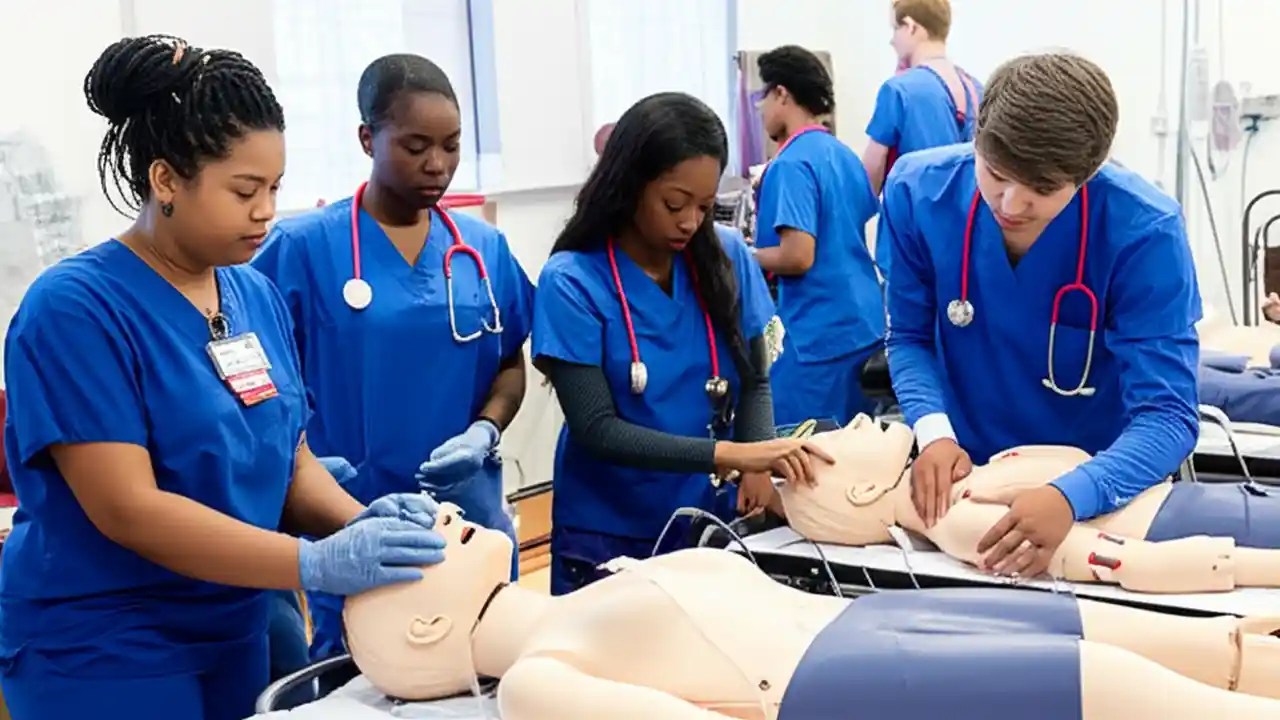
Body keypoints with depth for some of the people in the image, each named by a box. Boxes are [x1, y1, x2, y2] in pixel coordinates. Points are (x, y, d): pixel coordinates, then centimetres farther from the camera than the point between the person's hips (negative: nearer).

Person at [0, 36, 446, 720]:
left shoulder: (258, 296, 3)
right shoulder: (74, 308, -17)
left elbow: (290, 460, 7)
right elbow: (127, 509, -22)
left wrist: (359, 523, -14)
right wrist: (318, 564, -28)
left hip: (237, 636, 6)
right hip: (102, 657, -6)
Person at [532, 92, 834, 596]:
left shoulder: (727, 258, -4)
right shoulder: (572, 281, -14)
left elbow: (755, 383, 4)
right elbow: (595, 429, -18)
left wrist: (758, 465, -17)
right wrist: (728, 454, -28)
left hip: (713, 522, 3)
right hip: (609, 537, -3)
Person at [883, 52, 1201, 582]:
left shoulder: (1144, 231, -22)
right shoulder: (918, 191, -16)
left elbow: (1168, 415, -23)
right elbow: (909, 337, -3)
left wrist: (1071, 497, -40)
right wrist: (934, 433, -21)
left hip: (1095, 486, 0)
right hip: (963, 473, 1)